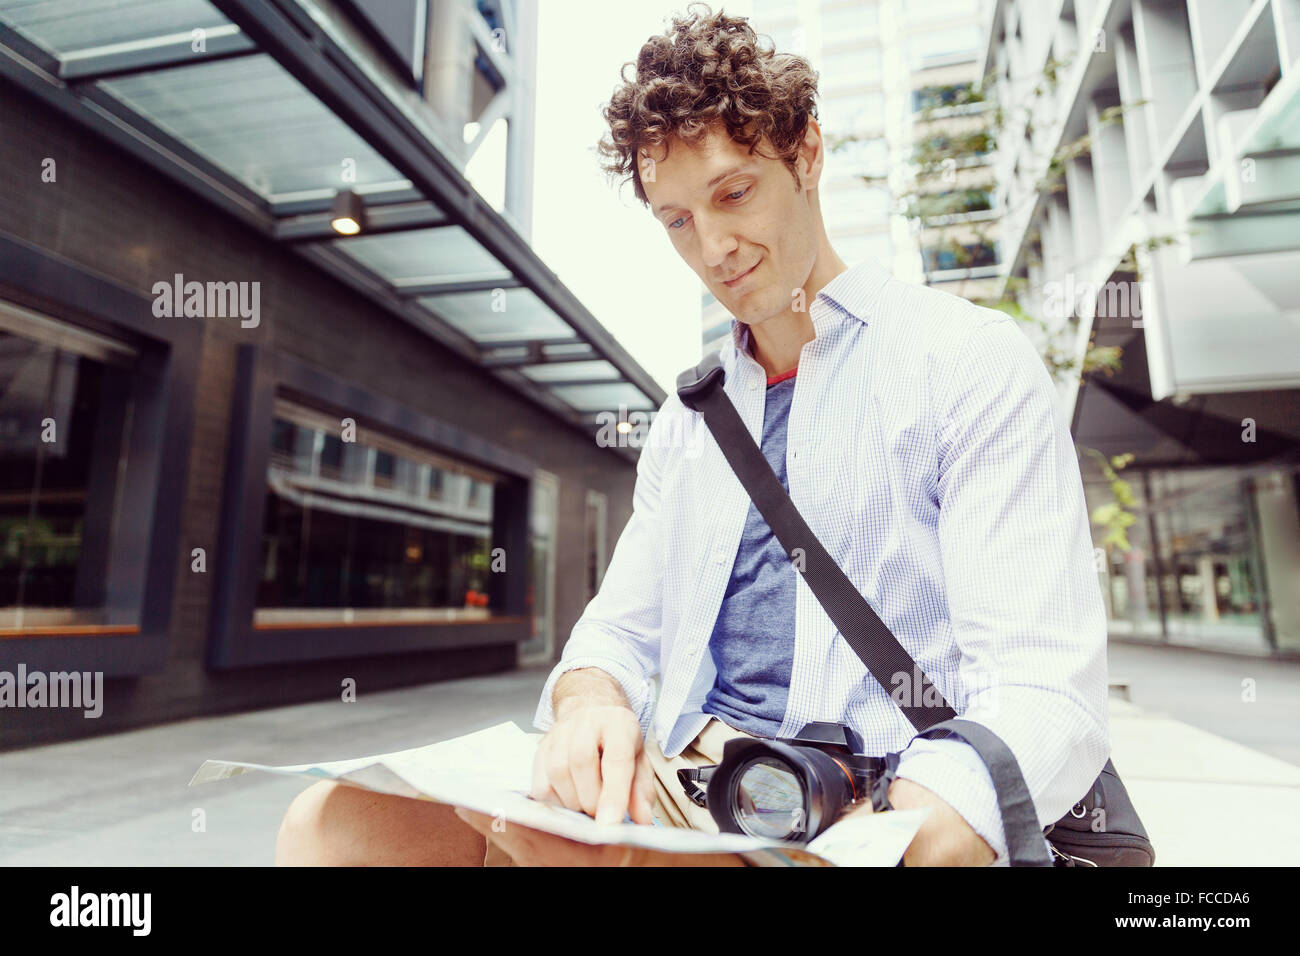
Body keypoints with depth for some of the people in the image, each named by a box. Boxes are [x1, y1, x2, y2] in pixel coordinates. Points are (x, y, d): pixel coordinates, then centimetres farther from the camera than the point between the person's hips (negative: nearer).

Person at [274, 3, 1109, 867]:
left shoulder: (969, 358, -3)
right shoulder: (687, 420, 16)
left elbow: (1047, 697, -11)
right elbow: (620, 630, 13)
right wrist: (589, 702, -11)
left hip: (887, 809, -5)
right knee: (335, 821, -15)